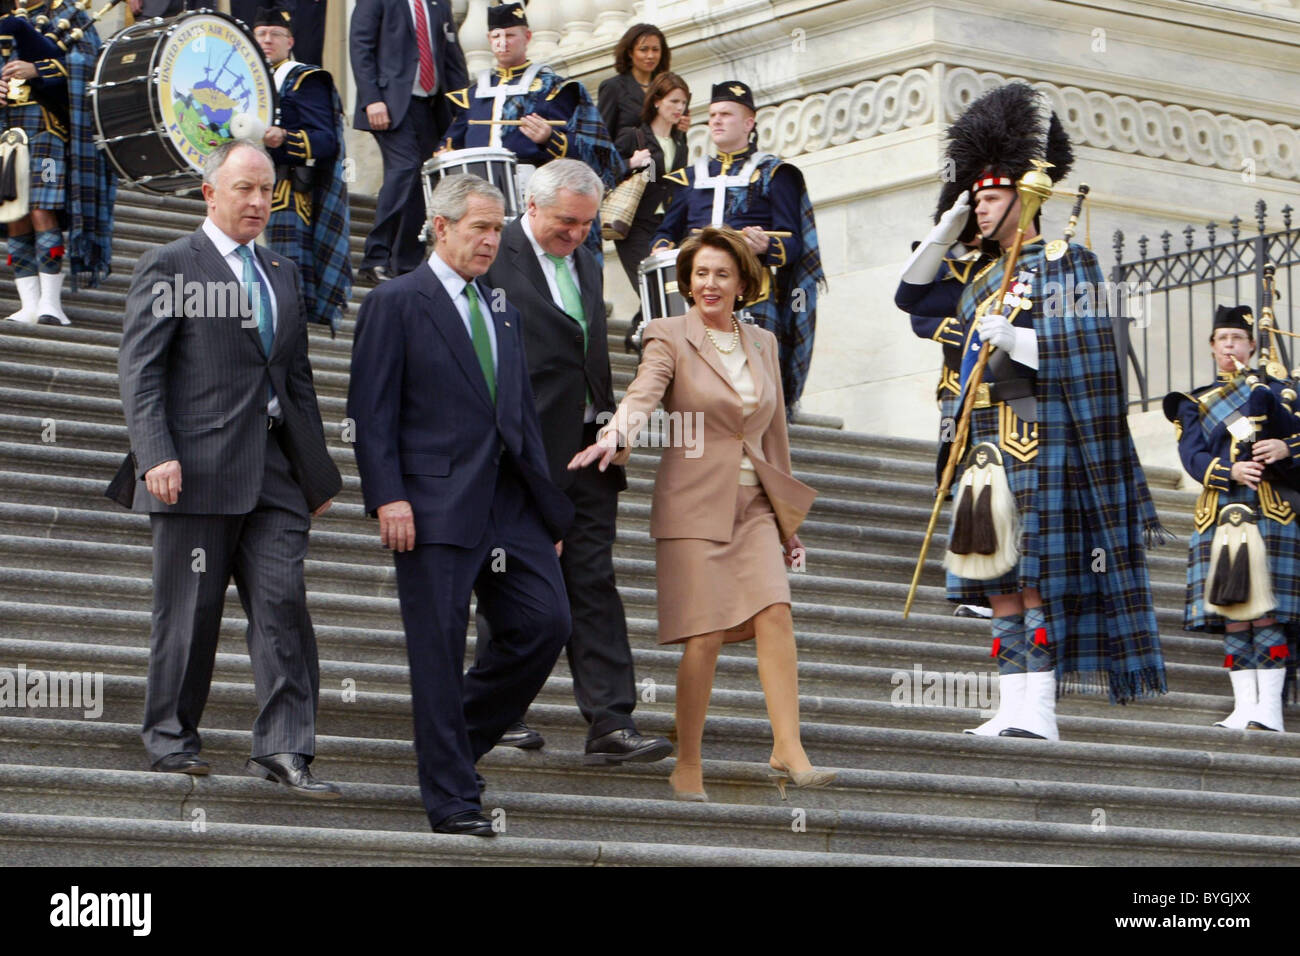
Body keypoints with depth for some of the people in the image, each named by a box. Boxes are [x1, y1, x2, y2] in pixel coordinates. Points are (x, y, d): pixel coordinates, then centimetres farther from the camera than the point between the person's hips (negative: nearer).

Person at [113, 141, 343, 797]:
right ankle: (170, 736, 16)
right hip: (198, 469, -5)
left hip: (275, 469, 5)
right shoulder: (169, 267, 0)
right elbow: (139, 369, -6)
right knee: (190, 608, 2)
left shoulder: (282, 276, 20)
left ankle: (283, 747, -5)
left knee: (283, 603, -5)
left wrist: (317, 468, 17)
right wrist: (157, 455, -17)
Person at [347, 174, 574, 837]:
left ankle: (457, 736, 16)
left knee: (545, 620, -3)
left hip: (509, 503, 6)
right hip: (436, 504, -6)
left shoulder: (503, 312, 20)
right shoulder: (395, 304, -1)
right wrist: (388, 498, -16)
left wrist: (547, 506, 16)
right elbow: (372, 412, -6)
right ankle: (452, 799, 2)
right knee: (439, 650, -3)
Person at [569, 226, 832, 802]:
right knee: (704, 636, -8)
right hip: (694, 504, -4)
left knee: (775, 612, -15)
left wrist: (786, 517, 21)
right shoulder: (670, 337, 0)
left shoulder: (762, 343, 14)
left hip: (753, 504, 4)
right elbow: (643, 396, -18)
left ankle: (787, 750, -18)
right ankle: (687, 766, 3)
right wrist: (614, 438, -39)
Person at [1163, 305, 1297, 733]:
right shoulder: (1193, 403, 16)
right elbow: (1193, 456, 1)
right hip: (1219, 512, 2)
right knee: (1231, 611, -1)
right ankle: (1244, 706, 1)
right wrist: (1230, 471, -17)